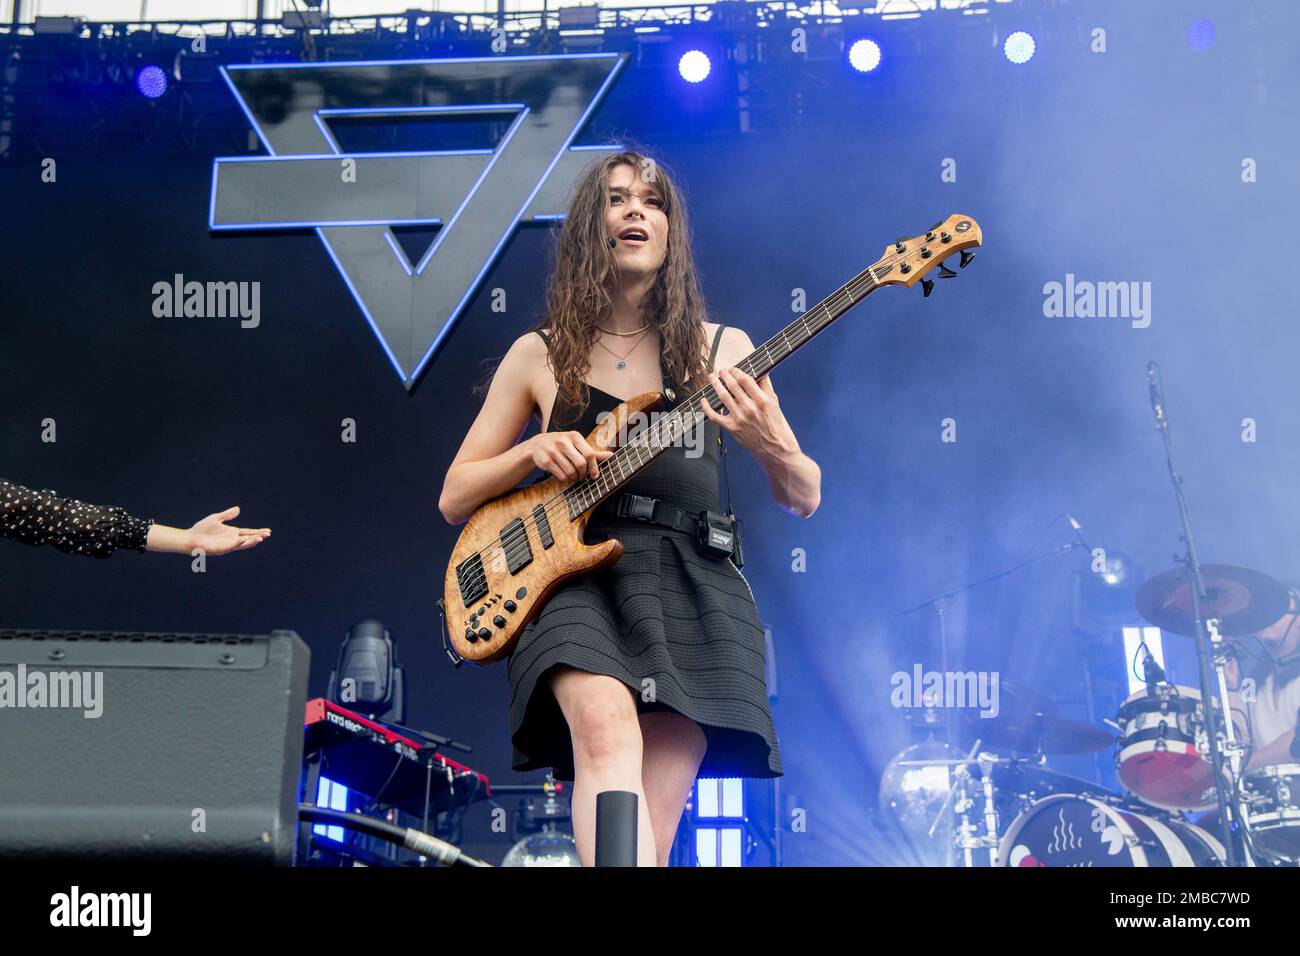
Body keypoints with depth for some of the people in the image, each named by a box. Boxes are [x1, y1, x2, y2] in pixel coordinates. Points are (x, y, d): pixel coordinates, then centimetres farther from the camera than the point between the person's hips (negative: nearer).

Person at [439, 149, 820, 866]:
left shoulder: (721, 349, 13)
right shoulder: (540, 355, 12)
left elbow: (803, 498, 14)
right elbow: (455, 497, 14)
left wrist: (768, 442, -9)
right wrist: (534, 451, -5)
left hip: (693, 583, 1)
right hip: (575, 579, -1)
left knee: (651, 825, -16)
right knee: (607, 726, -33)